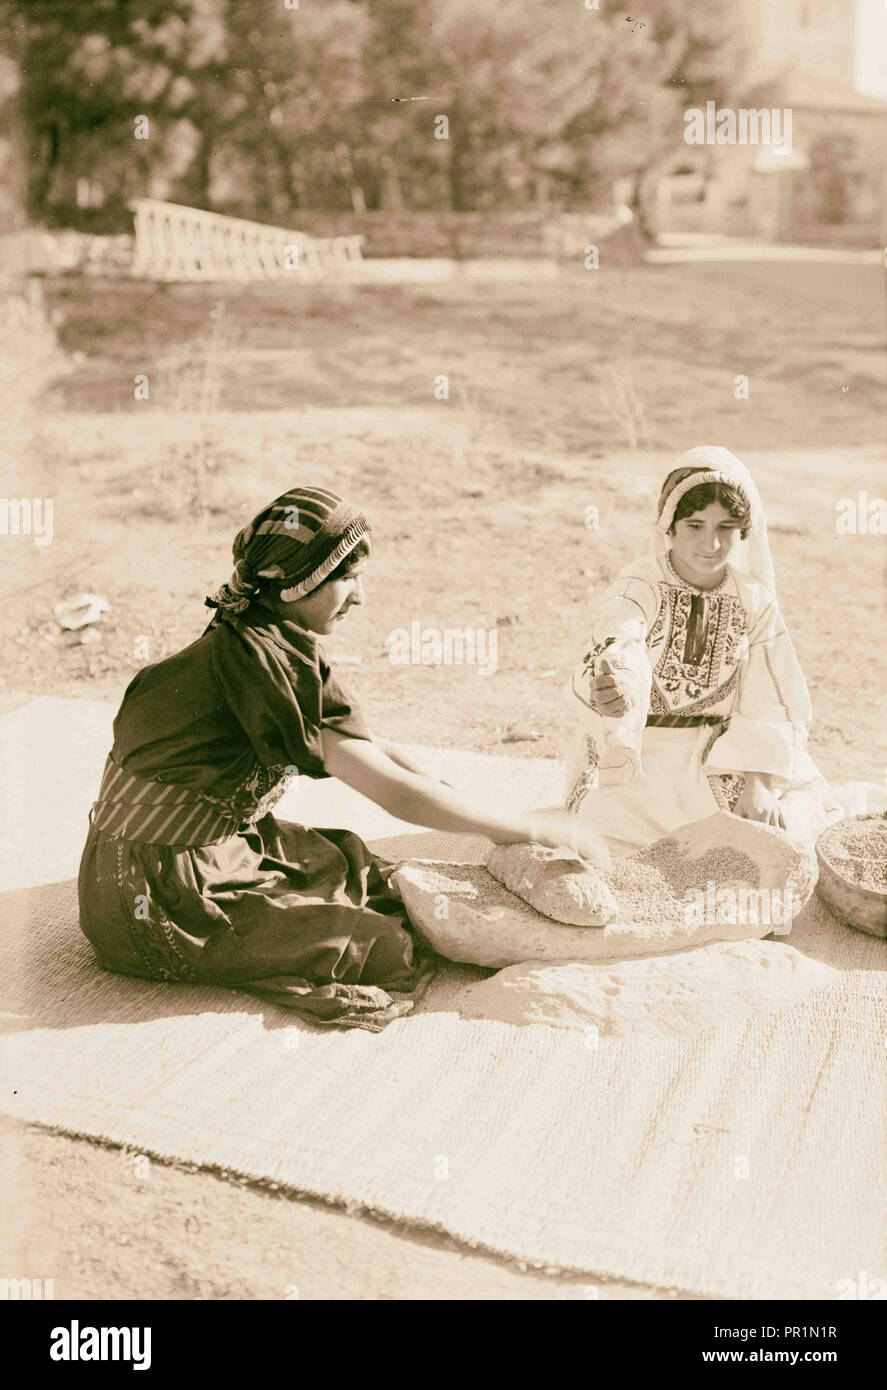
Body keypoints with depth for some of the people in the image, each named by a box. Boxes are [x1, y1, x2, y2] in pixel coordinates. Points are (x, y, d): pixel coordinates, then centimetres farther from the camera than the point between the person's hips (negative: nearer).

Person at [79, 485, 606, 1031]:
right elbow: (396, 792, -24)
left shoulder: (253, 640, 6)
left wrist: (490, 824, 6)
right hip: (154, 899, -9)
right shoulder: (260, 659, -24)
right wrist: (533, 827, -15)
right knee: (389, 952, -9)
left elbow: (370, 749, 12)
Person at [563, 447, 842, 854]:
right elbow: (618, 641, -34)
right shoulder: (639, 588, -11)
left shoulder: (754, 599, 0)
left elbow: (769, 705, -2)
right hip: (635, 756, -3)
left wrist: (758, 785, -17)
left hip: (719, 760, 3)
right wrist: (618, 683, -58)